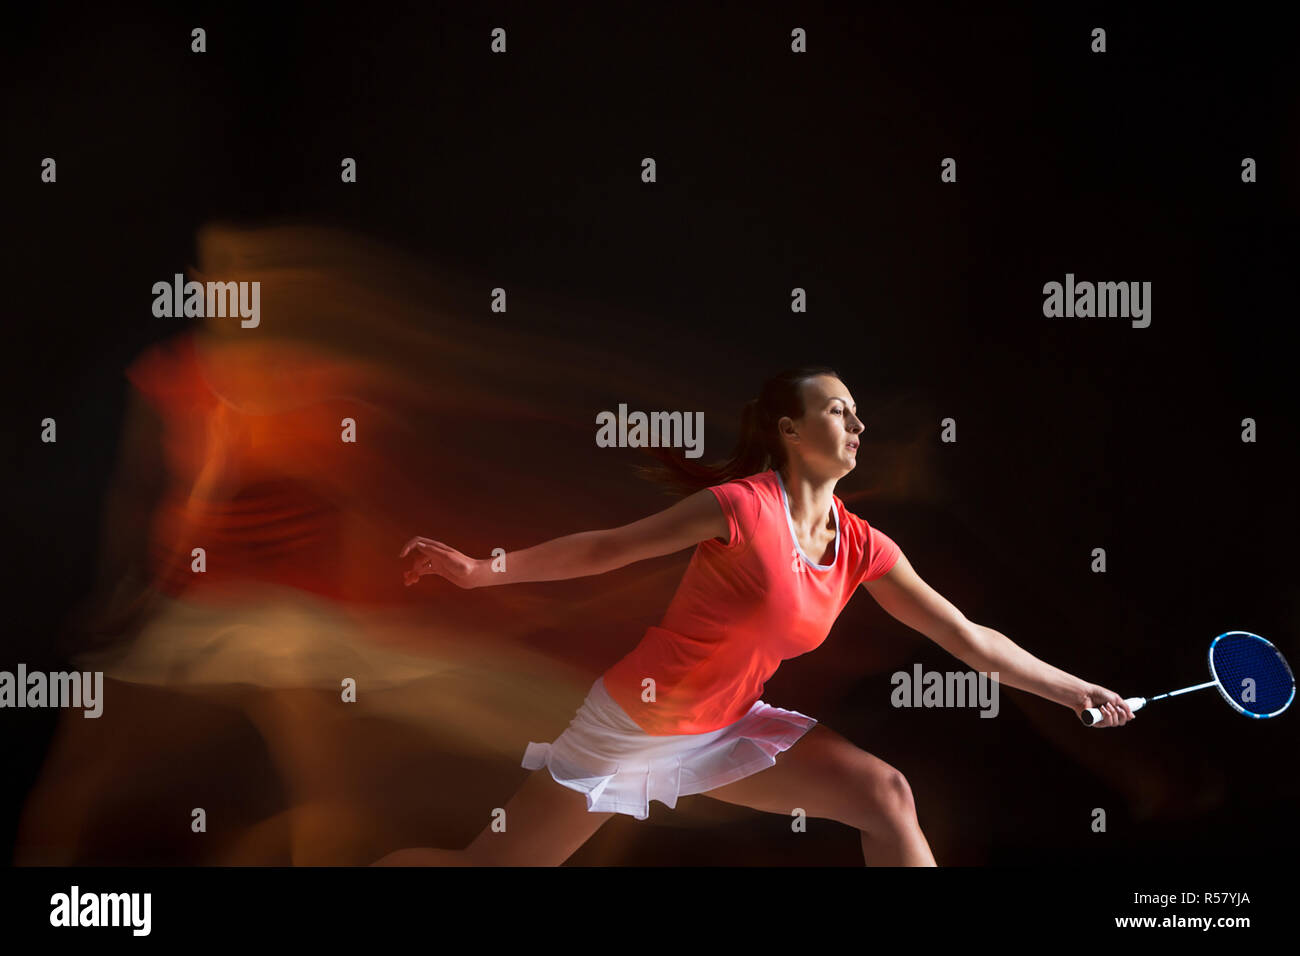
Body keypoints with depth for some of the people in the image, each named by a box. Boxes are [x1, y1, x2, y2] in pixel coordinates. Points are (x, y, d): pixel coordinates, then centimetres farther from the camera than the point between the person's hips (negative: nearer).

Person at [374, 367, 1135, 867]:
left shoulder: (864, 550, -3)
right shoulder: (744, 506, -21)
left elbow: (967, 638, 1)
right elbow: (609, 548, -13)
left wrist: (1075, 691, 1)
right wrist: (483, 572, -12)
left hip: (725, 728, 6)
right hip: (633, 724, -6)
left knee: (885, 795, -10)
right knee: (490, 863, -1)